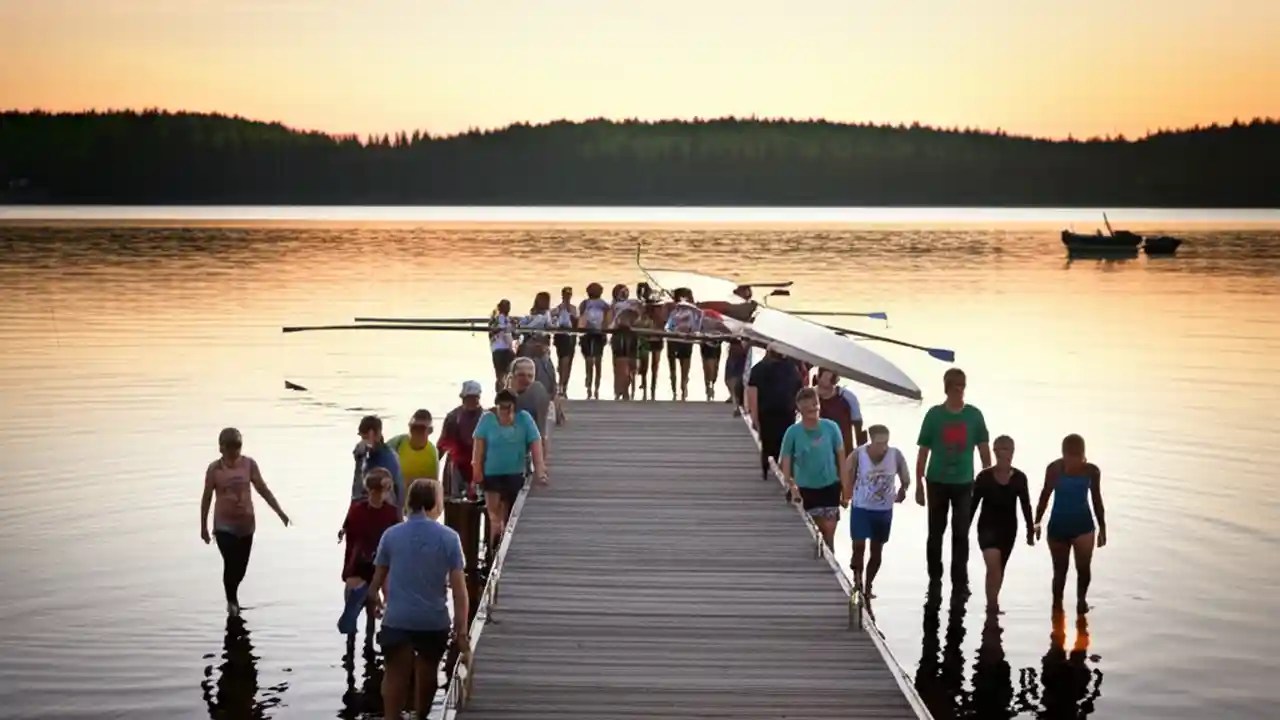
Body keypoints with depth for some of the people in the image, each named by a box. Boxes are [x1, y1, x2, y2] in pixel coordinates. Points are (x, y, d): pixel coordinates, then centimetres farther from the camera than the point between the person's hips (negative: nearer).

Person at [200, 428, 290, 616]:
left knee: (241, 566, 11)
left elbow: (263, 490, 2)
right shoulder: (214, 468, -7)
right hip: (224, 525, -3)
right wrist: (203, 526, 2)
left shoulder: (249, 464, -3)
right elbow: (207, 497, 0)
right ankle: (232, 601, 5)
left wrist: (279, 511, -3)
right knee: (230, 563, -13)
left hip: (245, 524, 3)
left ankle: (233, 597, 37)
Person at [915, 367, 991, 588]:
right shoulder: (934, 414, -3)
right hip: (937, 482, 0)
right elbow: (923, 451, 0)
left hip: (964, 483, 0)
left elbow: (984, 449, 4)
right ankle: (935, 579, 20)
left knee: (961, 534, 0)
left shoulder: (974, 415, -1)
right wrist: (919, 483, -1)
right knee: (936, 532, 9)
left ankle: (960, 581, 5)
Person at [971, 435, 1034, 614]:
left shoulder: (1019, 478, -4)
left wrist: (1030, 530, 3)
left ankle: (993, 603, 28)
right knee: (993, 564, -21)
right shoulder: (984, 477, -9)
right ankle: (992, 604, -17)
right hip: (987, 526, -3)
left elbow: (1026, 506, 3)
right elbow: (974, 504, -2)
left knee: (1000, 568, 13)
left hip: (1009, 527, 3)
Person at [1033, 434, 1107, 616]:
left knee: (1084, 566, -12)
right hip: (1058, 524, 0)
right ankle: (1057, 604, 26)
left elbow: (1096, 499, 6)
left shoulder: (1091, 471, -5)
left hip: (1083, 524, 0)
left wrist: (1102, 528, 9)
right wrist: (1037, 521, -6)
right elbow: (1046, 494, -1)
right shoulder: (1055, 469, -9)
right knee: (1060, 569, 8)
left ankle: (1081, 599, 11)